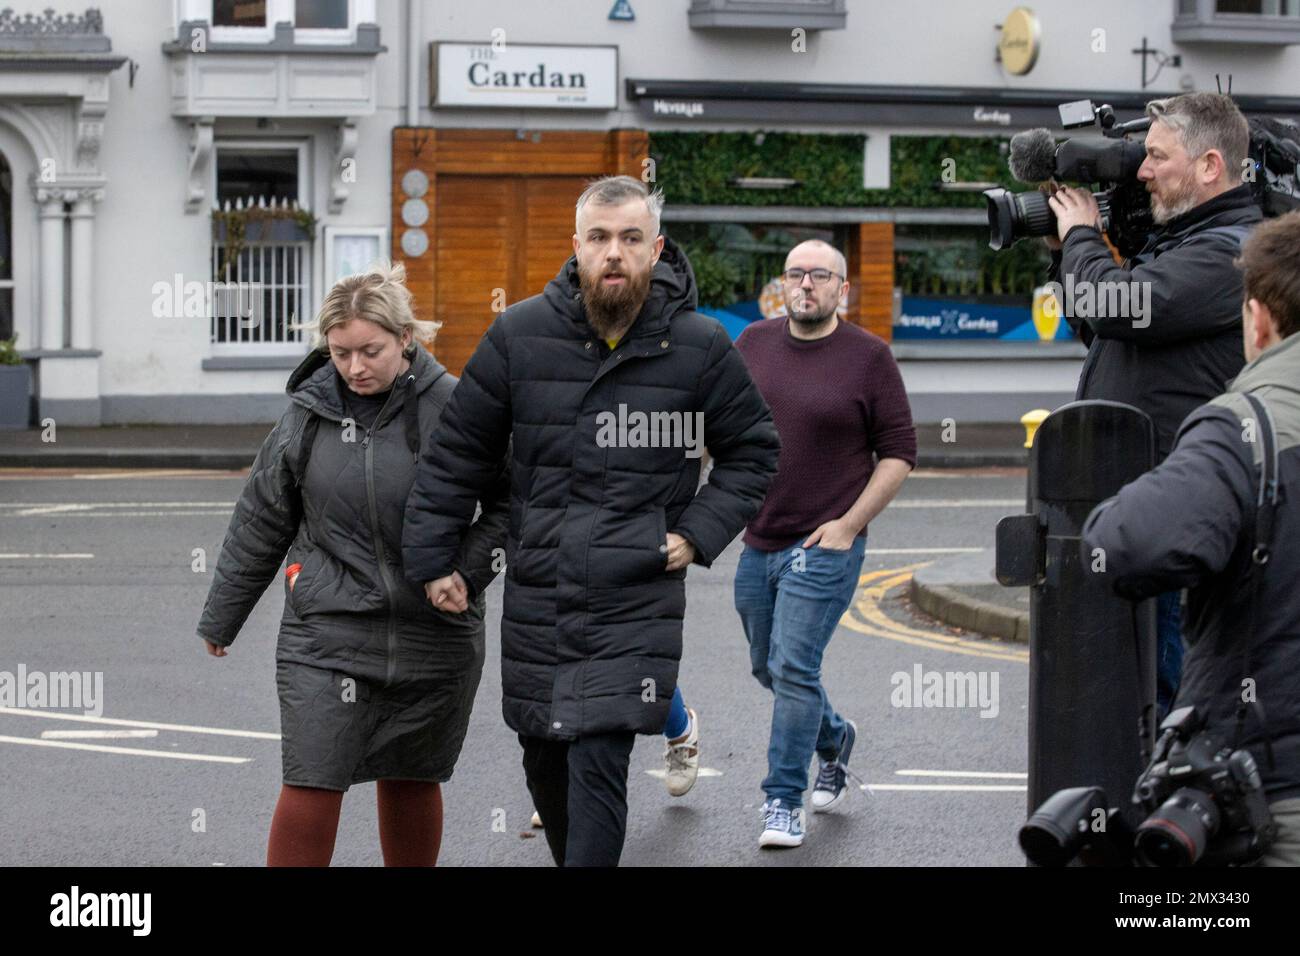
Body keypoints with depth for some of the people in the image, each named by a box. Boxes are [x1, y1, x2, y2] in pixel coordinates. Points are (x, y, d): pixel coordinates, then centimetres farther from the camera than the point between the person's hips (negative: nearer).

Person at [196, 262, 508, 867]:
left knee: (411, 781, 13)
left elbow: (510, 500, 2)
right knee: (310, 786, -6)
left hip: (430, 633, 0)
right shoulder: (309, 413, 0)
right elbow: (261, 521, 11)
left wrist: (468, 569, -12)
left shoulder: (453, 408, -7)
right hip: (325, 633, 1)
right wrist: (221, 617, 17)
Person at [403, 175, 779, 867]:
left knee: (598, 768, -13)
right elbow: (457, 450, 6)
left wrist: (699, 534, -2)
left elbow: (753, 452, 10)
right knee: (543, 759, 14)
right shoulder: (519, 335, -1)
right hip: (535, 597, 3)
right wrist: (431, 557, 5)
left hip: (635, 604, -3)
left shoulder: (699, 347, -3)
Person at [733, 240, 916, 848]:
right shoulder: (754, 344, 6)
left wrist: (849, 523, -11)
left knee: (793, 668, -12)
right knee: (768, 667, 17)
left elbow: (899, 453, -5)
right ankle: (834, 736, 43)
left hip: (824, 546, -6)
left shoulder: (868, 357, -6)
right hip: (757, 542, 6)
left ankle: (783, 802, -4)